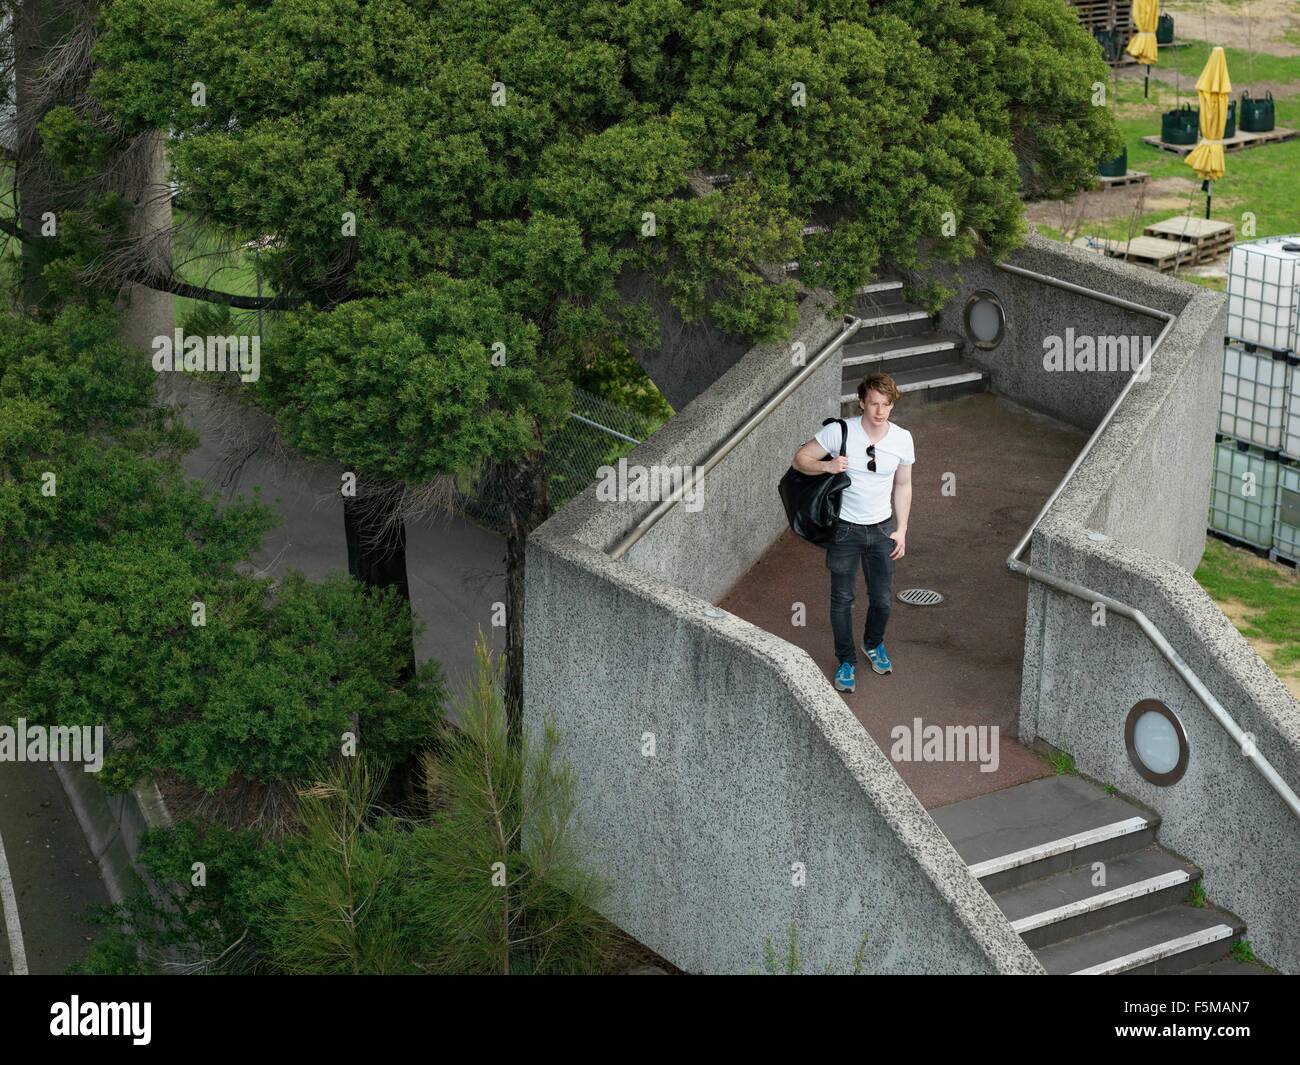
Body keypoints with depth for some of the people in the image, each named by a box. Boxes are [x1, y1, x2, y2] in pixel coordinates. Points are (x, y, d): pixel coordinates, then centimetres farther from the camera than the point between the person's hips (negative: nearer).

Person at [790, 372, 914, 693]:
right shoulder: (839, 431, -19)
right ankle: (847, 661, 28)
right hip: (845, 529, -2)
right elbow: (800, 459, -10)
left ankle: (874, 644, 43)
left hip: (882, 529, 2)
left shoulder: (902, 439, -9)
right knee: (842, 599, 8)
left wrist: (901, 530, 3)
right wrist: (827, 466, -30)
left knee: (882, 598, 13)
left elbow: (902, 486, 3)